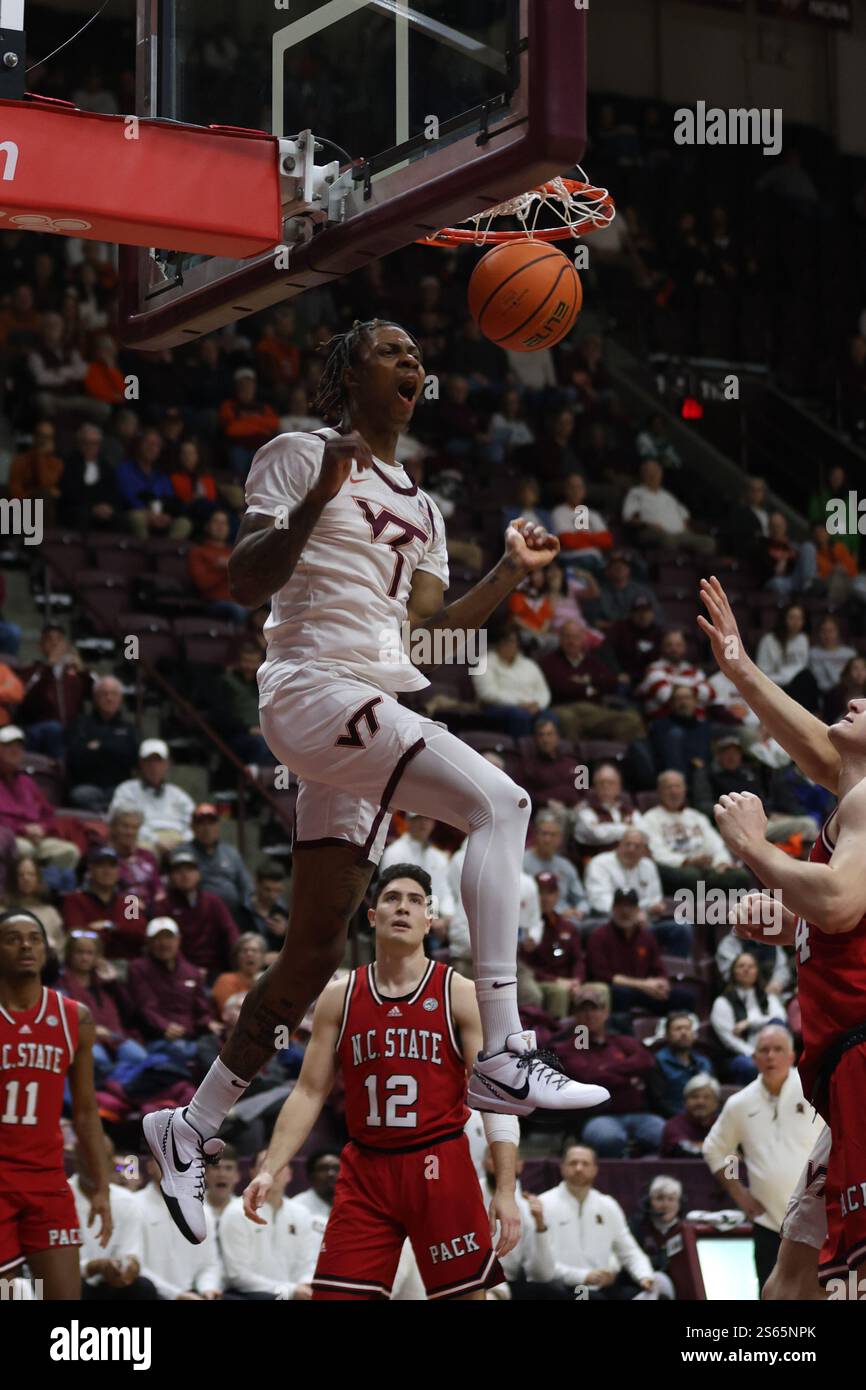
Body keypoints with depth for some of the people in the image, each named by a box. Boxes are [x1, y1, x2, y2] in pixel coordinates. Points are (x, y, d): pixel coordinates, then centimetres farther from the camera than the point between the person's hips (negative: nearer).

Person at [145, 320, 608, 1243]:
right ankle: (502, 1055, -30)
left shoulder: (418, 508, 23)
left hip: (372, 711, 9)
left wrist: (514, 570, 12)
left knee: (317, 949, 8)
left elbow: (432, 621, 22)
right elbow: (244, 584, -9)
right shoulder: (299, 456, 0)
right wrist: (316, 499, -22)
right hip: (313, 688, -9)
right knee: (498, 802, -26)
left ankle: (192, 1126, 20)